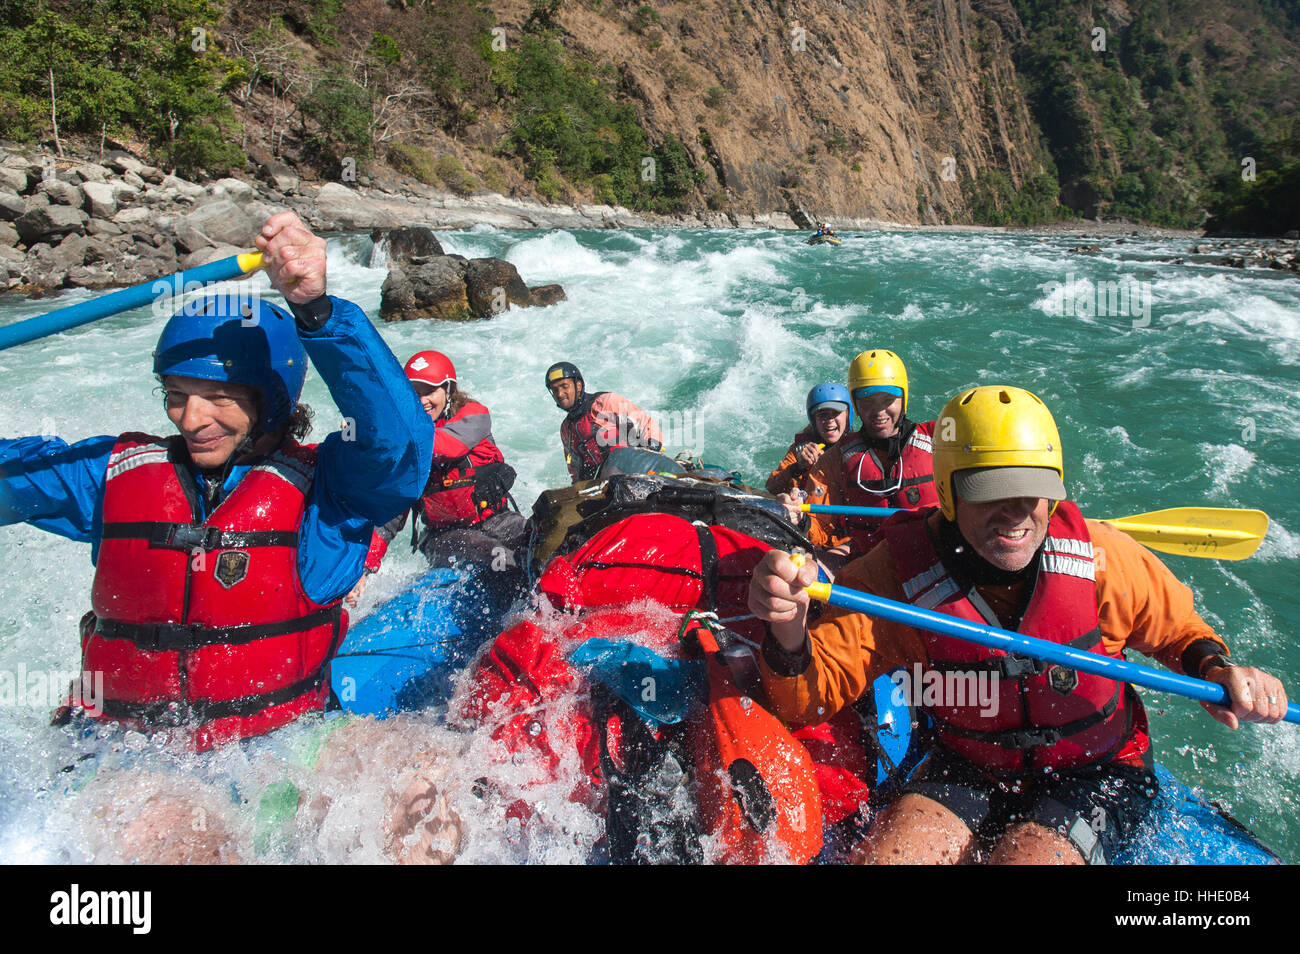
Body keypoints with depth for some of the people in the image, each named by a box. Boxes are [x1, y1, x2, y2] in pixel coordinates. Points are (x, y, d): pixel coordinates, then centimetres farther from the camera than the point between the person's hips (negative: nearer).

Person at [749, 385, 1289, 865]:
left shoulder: (1100, 556, -15)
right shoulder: (897, 573, -19)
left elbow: (1178, 630, 6)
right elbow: (812, 697, -22)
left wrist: (1216, 669, -17)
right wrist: (789, 632, -44)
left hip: (1094, 775, 0)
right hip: (969, 774, 1)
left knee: (1024, 853, -28)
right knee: (884, 852, -22)